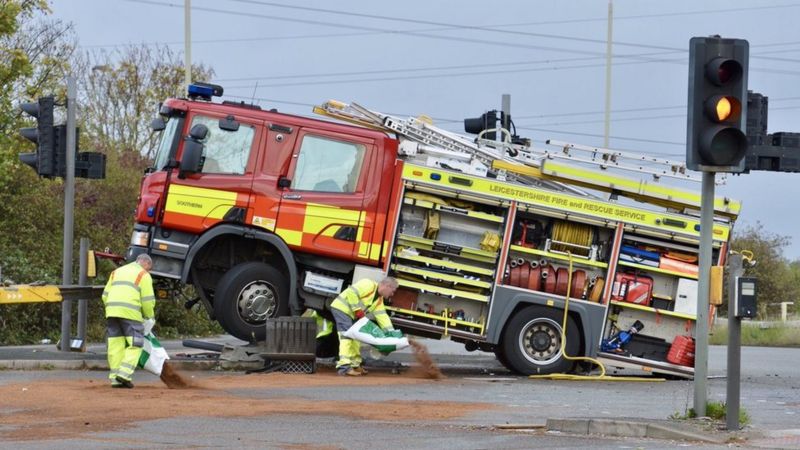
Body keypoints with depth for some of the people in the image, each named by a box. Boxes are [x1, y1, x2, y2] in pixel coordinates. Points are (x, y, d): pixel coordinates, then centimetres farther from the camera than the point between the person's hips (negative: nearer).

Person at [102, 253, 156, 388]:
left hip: (111, 311, 6)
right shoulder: (143, 275, 8)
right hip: (130, 313, -6)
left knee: (116, 345, 6)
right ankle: (124, 373, -15)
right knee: (135, 345, -1)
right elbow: (147, 300, 1)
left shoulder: (117, 271, 26)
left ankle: (115, 377, 4)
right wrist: (150, 316, 14)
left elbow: (105, 295, 21)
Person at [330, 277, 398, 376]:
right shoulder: (369, 285, -16)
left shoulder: (379, 300, 13)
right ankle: (344, 367, -25)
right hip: (341, 307, -11)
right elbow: (351, 293, -26)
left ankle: (355, 365, 22)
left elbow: (382, 316, 9)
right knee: (346, 336, -18)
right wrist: (358, 309, -21)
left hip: (351, 314, 11)